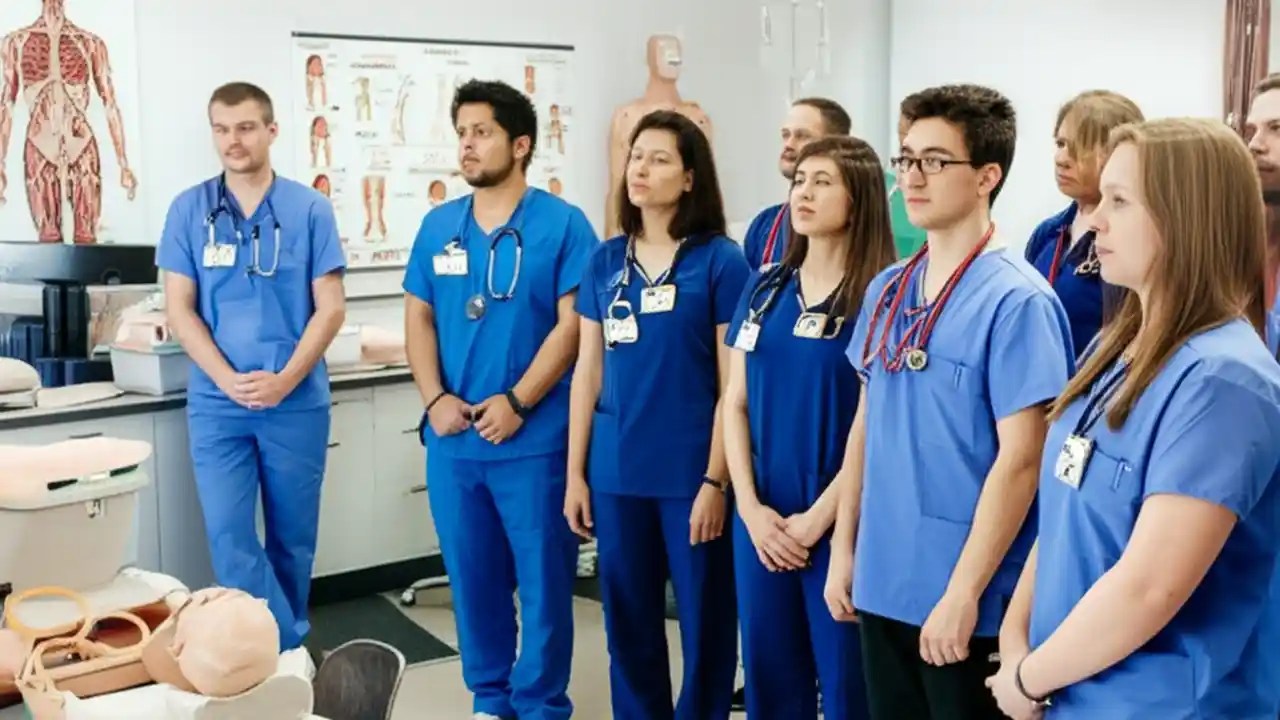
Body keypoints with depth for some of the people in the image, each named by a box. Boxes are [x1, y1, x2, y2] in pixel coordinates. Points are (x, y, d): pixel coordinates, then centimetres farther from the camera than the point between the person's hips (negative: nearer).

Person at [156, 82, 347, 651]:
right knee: (229, 536, -5)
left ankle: (288, 650, 26)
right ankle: (294, 652, 5)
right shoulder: (188, 210, 3)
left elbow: (330, 308, -3)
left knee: (292, 538, 8)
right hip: (216, 403, 1)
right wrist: (228, 380, -13)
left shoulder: (309, 208, 0)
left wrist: (284, 380, -14)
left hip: (297, 402, -1)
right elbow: (179, 310, 0)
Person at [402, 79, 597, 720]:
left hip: (535, 439, -4)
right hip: (452, 439, 5)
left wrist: (516, 403, -16)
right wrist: (436, 400, -5)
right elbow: (418, 319, 10)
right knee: (472, 577, 13)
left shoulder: (562, 224, -5)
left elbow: (572, 325, -10)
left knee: (543, 579, 4)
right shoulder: (438, 226, 9)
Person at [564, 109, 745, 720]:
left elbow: (733, 385, -7)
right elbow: (588, 372, 9)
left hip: (691, 471, -4)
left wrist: (716, 480, -11)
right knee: (627, 619, 13)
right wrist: (575, 473, 6)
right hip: (616, 471, 4)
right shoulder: (604, 261, 7)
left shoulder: (720, 261, -5)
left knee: (704, 620, 7)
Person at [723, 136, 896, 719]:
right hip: (761, 519, 5)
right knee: (768, 673, 14)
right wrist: (750, 506, -4)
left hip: (840, 522, -5)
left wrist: (818, 518, -12)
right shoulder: (764, 289, 7)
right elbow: (735, 403, 7)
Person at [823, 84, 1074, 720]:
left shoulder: (1016, 300, -14)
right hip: (881, 583, 6)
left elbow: (1020, 459, -16)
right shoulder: (886, 289, 7)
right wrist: (843, 545, 10)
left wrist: (964, 591, -17)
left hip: (966, 599, -6)